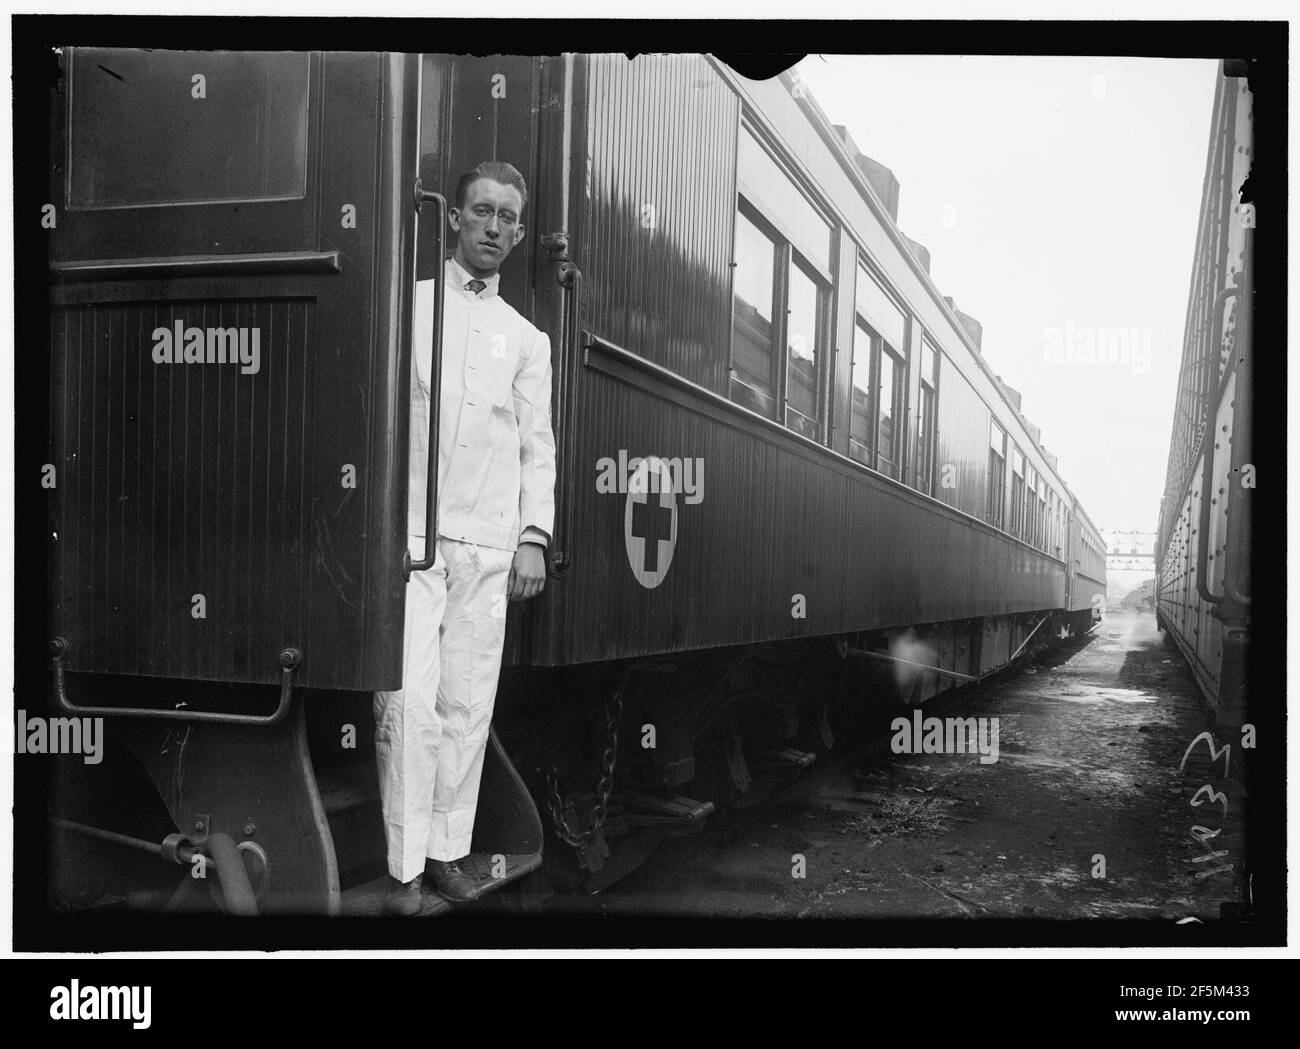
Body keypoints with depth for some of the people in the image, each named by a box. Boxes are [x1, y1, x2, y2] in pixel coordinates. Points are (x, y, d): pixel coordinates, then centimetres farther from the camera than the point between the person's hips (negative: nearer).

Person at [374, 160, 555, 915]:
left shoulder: (527, 339, 17)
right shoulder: (406, 305, 11)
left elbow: (537, 445, 13)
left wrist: (533, 535, 1)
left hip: (488, 543, 3)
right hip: (410, 532, -2)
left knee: (469, 705, 2)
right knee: (410, 702, -9)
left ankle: (449, 851, 12)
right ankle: (406, 865, -1)